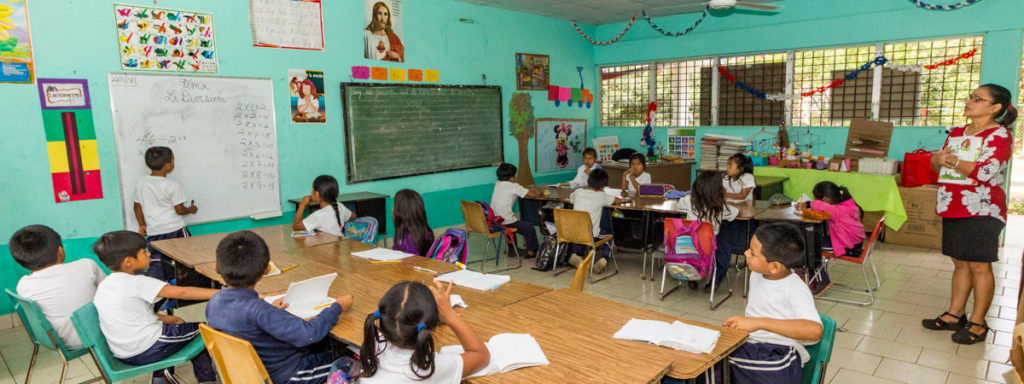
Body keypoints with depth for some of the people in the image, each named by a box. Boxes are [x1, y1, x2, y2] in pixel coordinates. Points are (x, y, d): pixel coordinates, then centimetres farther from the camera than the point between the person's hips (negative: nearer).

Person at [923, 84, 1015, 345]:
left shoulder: (999, 135, -7)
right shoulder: (956, 133, 14)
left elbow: (985, 172, -20)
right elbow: (938, 165, 16)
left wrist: (952, 160, -11)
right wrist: (938, 159, -6)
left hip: (981, 210, -7)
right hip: (953, 207, 7)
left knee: (979, 266, -1)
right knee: (960, 263, 12)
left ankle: (978, 324, 8)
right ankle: (955, 314, 20)